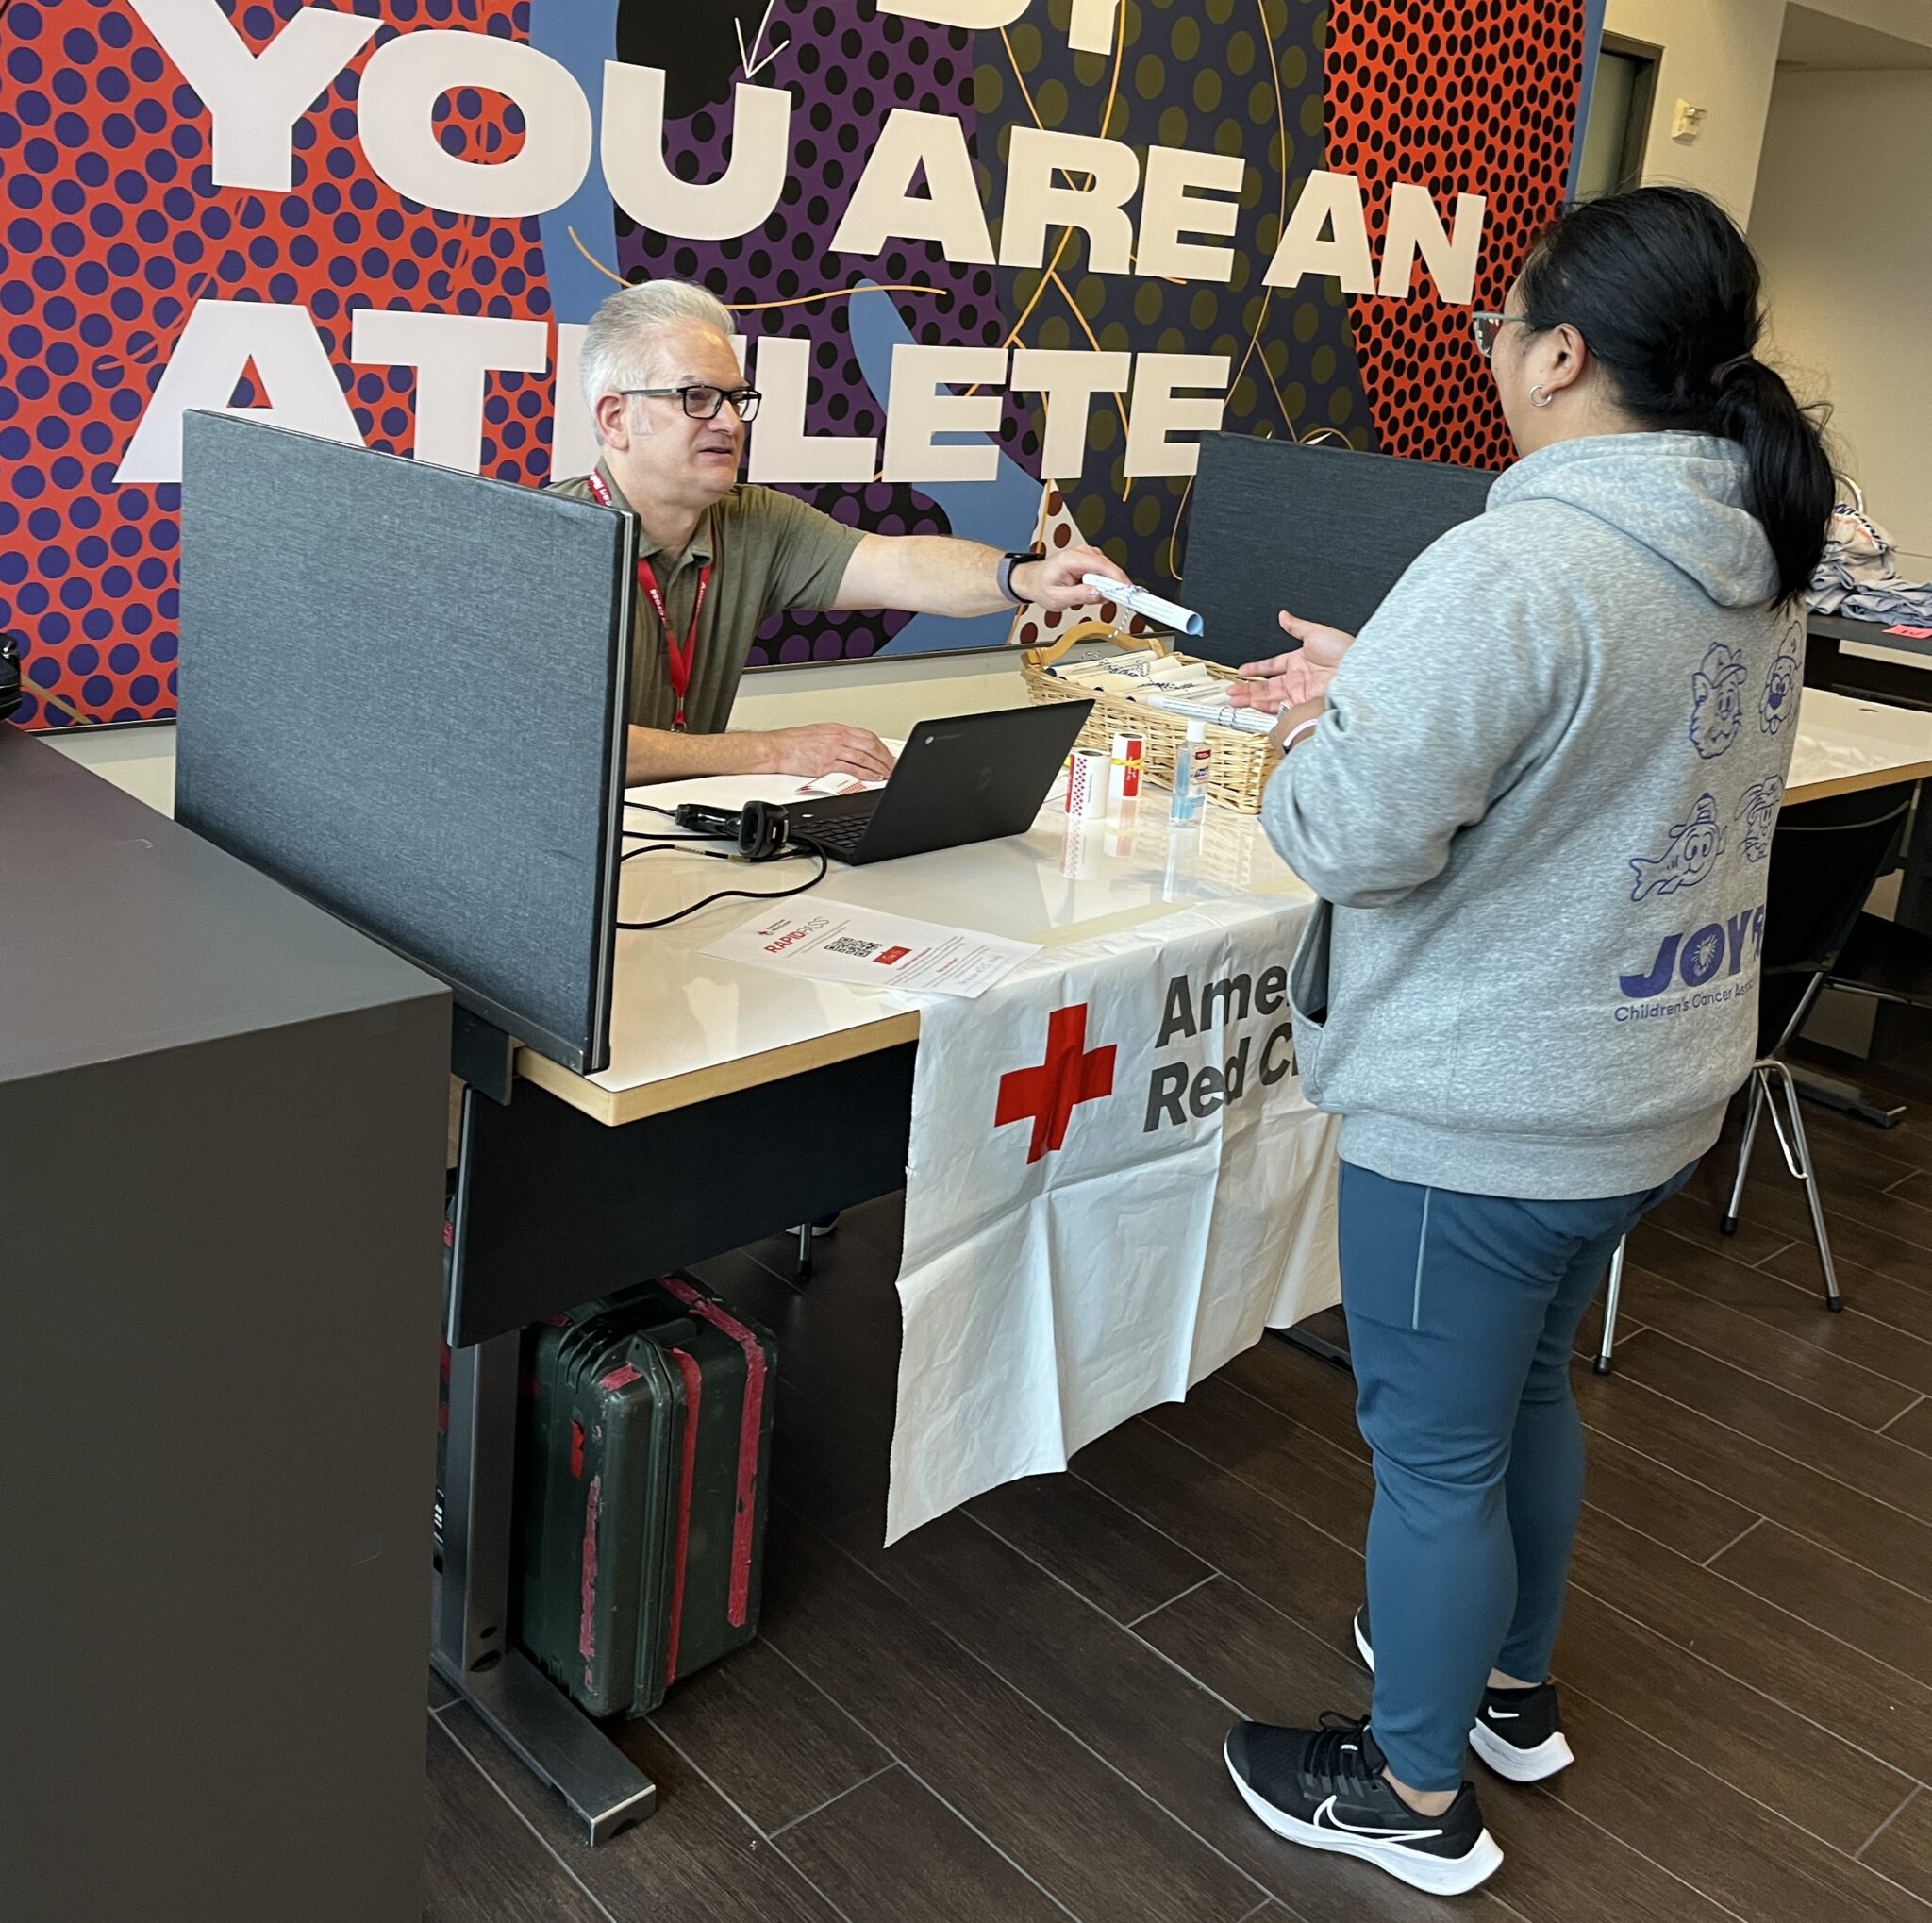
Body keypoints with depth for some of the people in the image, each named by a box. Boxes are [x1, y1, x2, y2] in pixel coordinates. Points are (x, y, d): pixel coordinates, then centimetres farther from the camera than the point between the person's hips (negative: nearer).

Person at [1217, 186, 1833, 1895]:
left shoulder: (1515, 569, -26)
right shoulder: (1758, 561, 3)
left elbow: (1356, 834, -25)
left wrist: (1321, 735, -3)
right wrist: (1373, 688, 8)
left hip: (1485, 1115, -9)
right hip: (1651, 1090, 9)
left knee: (1434, 1451, 10)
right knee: (1530, 1388, 27)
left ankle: (1414, 1791, 32)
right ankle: (1512, 1688, 49)